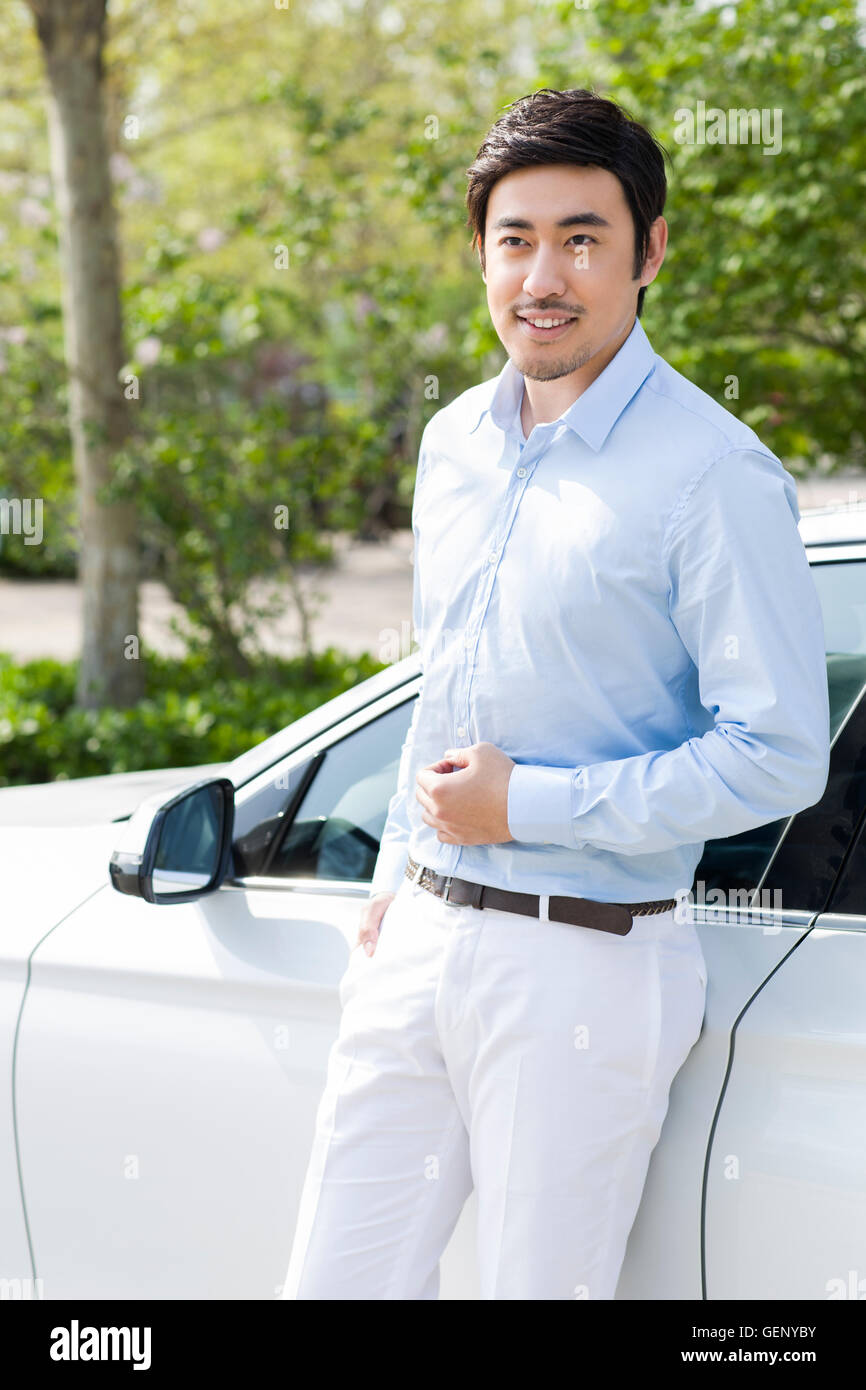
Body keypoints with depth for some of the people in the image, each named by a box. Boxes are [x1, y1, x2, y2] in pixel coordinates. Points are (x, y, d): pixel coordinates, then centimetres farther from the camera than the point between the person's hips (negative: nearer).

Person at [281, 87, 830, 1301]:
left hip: (585, 964, -6)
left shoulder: (713, 473, -14)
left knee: (542, 1284, 5)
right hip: (418, 941, 7)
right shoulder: (455, 441, 10)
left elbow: (779, 756, -16)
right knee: (333, 1280, 10)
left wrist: (527, 804, -16)